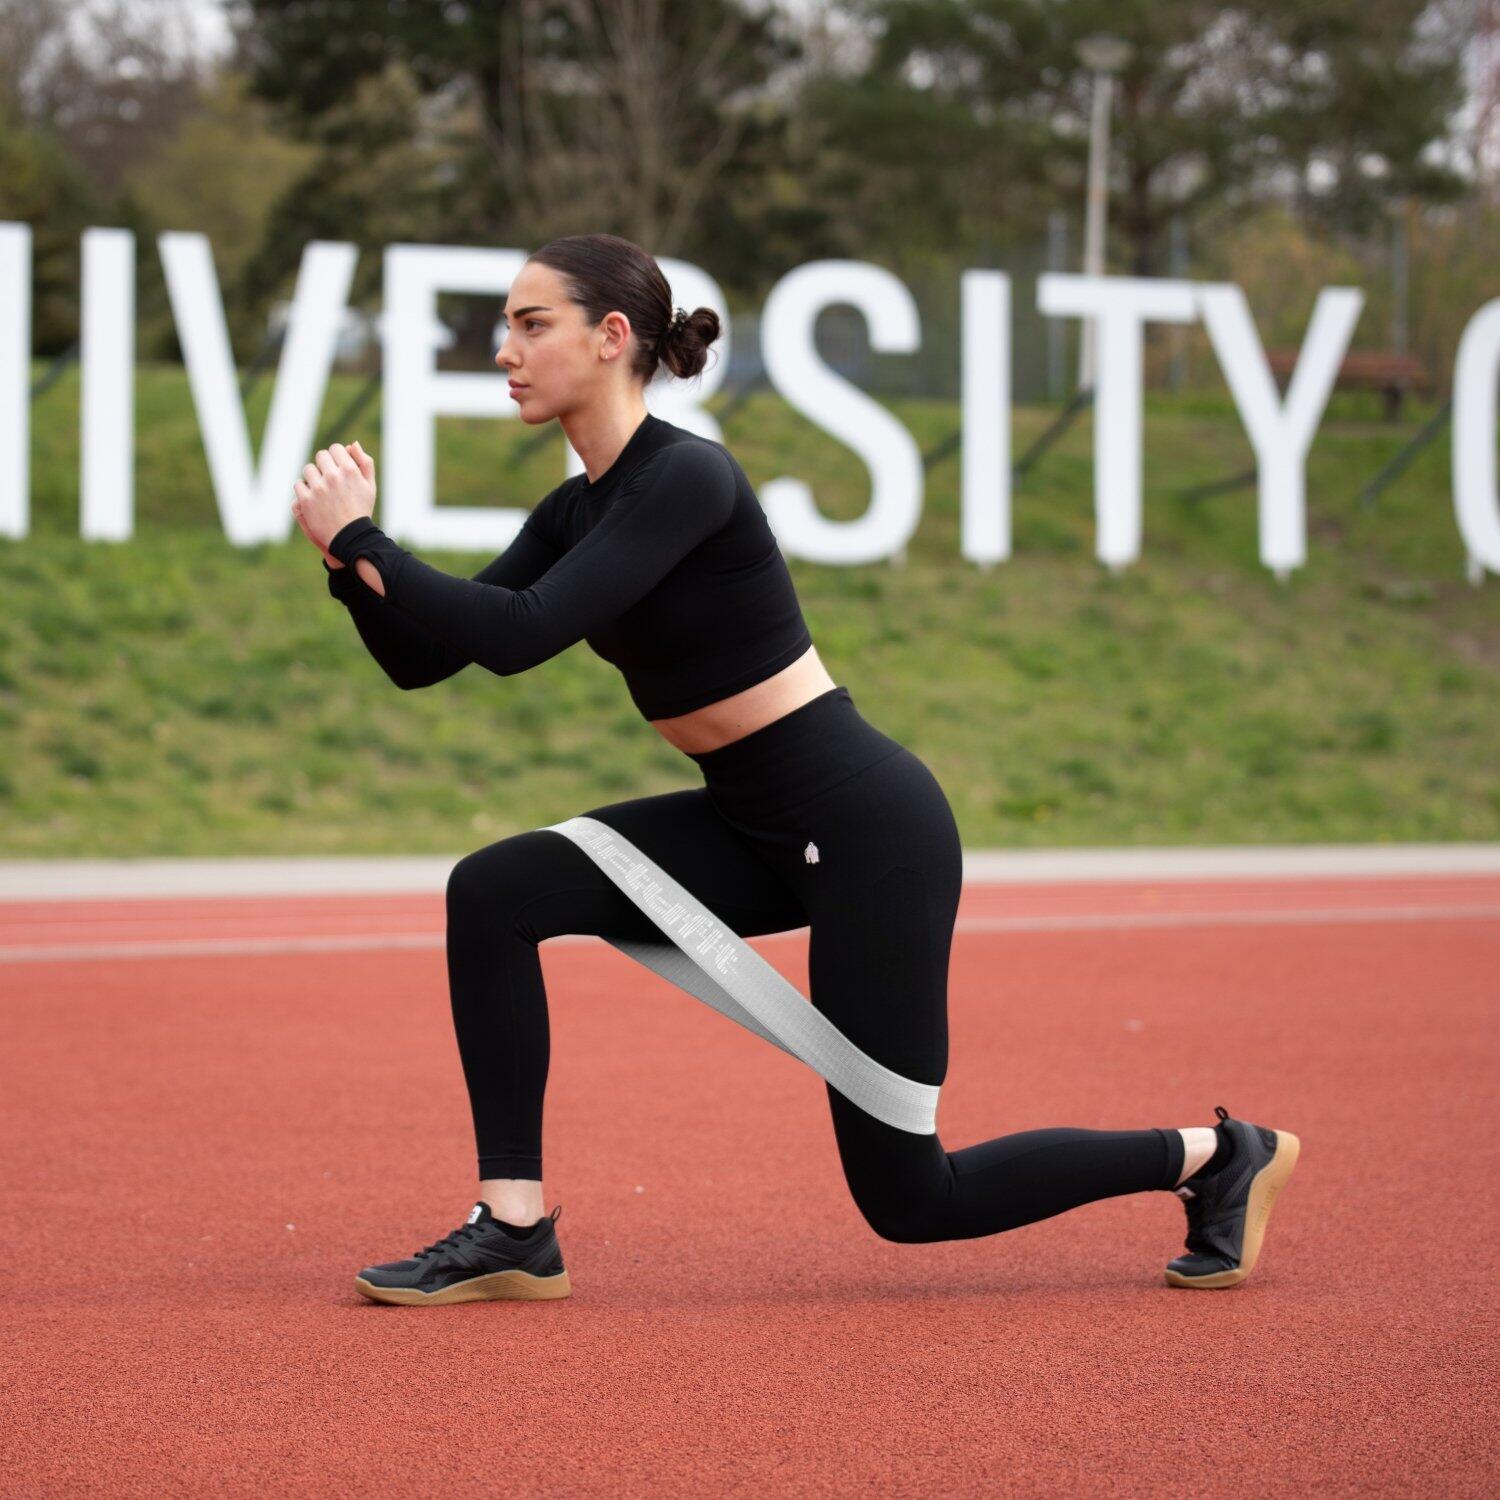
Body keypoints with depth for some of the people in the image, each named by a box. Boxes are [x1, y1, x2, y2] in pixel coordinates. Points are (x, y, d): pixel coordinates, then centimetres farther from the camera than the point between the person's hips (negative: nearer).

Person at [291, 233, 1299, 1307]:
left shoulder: (686, 478, -21)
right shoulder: (577, 512, 6)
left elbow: (519, 635, -31)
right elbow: (423, 660, 5)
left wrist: (360, 540, -24)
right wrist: (351, 555, -12)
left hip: (867, 827, -9)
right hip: (757, 829, 9)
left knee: (906, 1198, 0)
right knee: (493, 892, -8)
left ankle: (1217, 1157, 18)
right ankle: (514, 1230, -2)